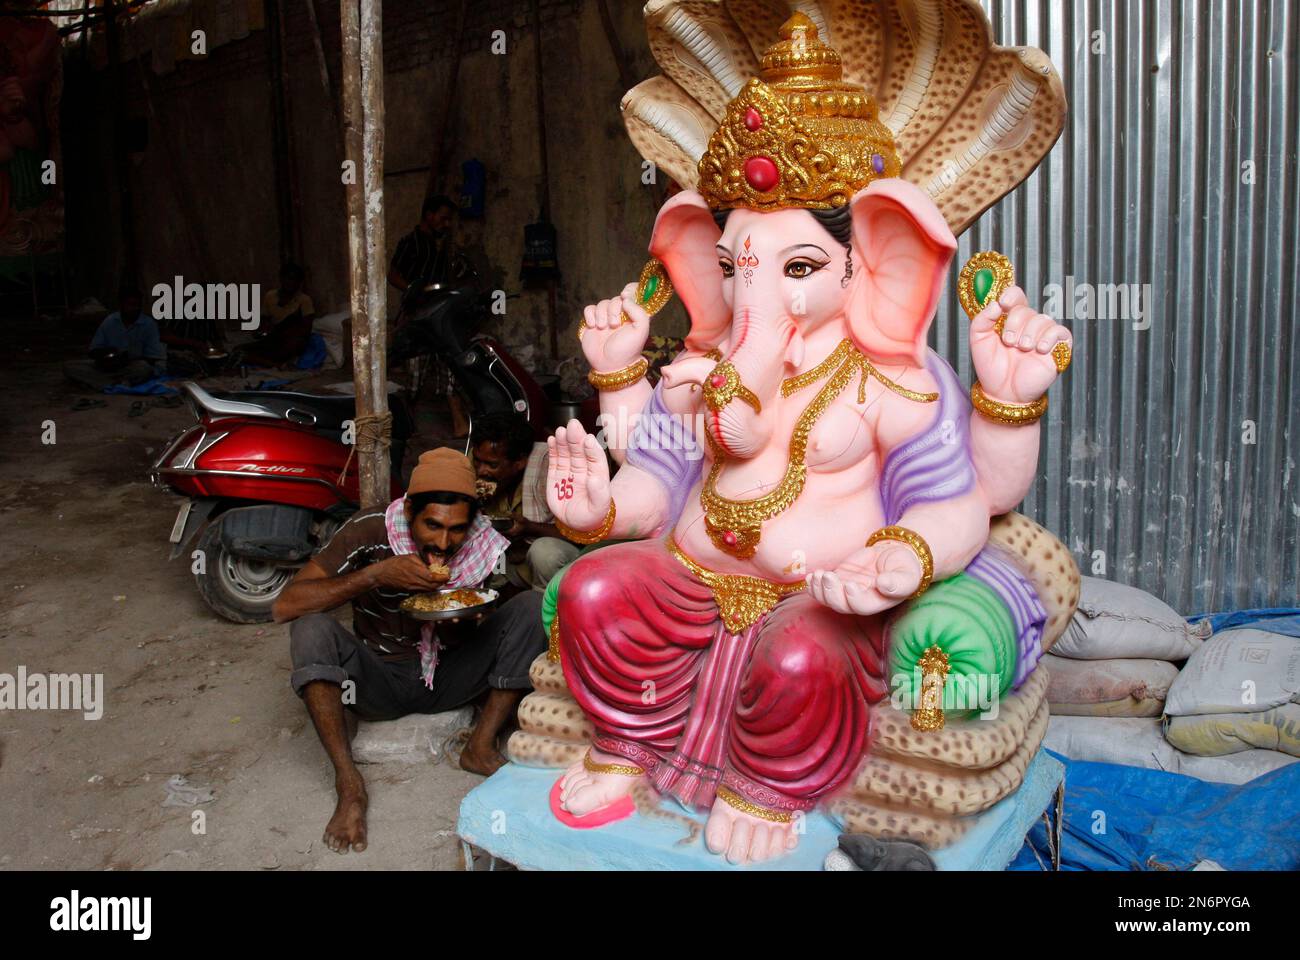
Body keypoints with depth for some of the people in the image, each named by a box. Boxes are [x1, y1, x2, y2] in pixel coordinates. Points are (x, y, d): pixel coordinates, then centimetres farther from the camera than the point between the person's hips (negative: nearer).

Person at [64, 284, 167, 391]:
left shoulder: (149, 324, -9)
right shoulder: (109, 321, -1)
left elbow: (151, 360, -11)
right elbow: (94, 351, 4)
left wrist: (127, 362, -26)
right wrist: (103, 358, -20)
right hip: (108, 367, 4)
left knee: (143, 368, -38)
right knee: (69, 367, -17)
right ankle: (118, 383, -30)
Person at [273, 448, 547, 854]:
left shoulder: (482, 544, -11)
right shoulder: (371, 531, -20)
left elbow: (463, 643, 3)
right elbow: (285, 606, -26)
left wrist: (453, 625, -23)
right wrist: (377, 574, -34)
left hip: (447, 677, 2)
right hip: (380, 680, -2)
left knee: (531, 607, -18)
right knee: (311, 631, -31)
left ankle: (481, 747, -13)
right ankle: (349, 784, -23)